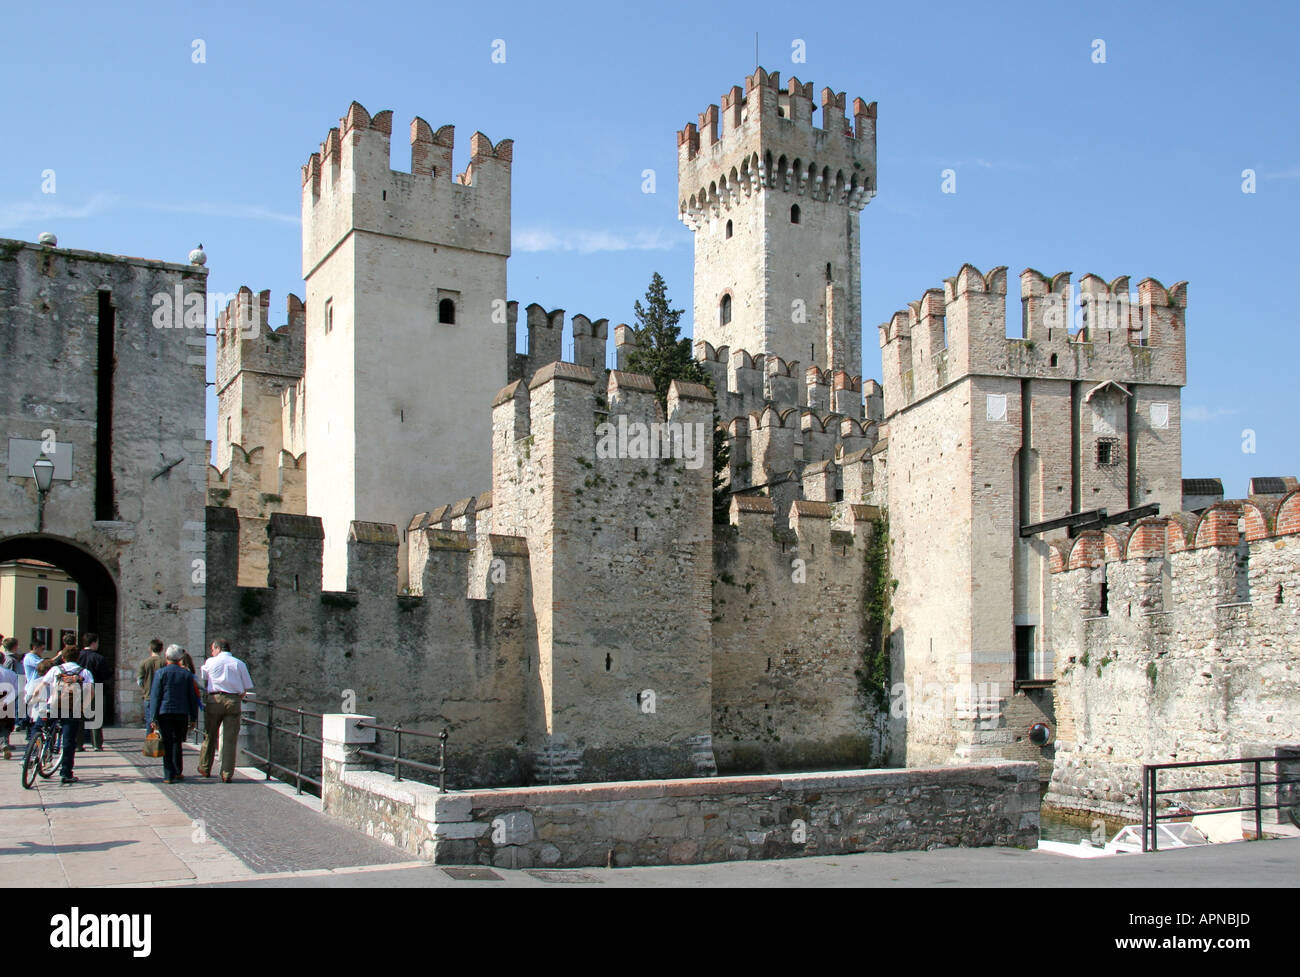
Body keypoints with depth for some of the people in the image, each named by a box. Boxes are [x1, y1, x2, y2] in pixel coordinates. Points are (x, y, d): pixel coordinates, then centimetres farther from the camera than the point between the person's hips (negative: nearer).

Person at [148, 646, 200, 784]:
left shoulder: (160, 673, -3)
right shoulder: (187, 674, 5)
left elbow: (155, 696, -5)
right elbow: (193, 697, 7)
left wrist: (153, 718, -3)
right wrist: (193, 718, 13)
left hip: (165, 712, -2)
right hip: (182, 713, 2)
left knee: (167, 744, 1)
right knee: (177, 742, 16)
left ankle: (169, 775, -1)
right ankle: (177, 772, 18)